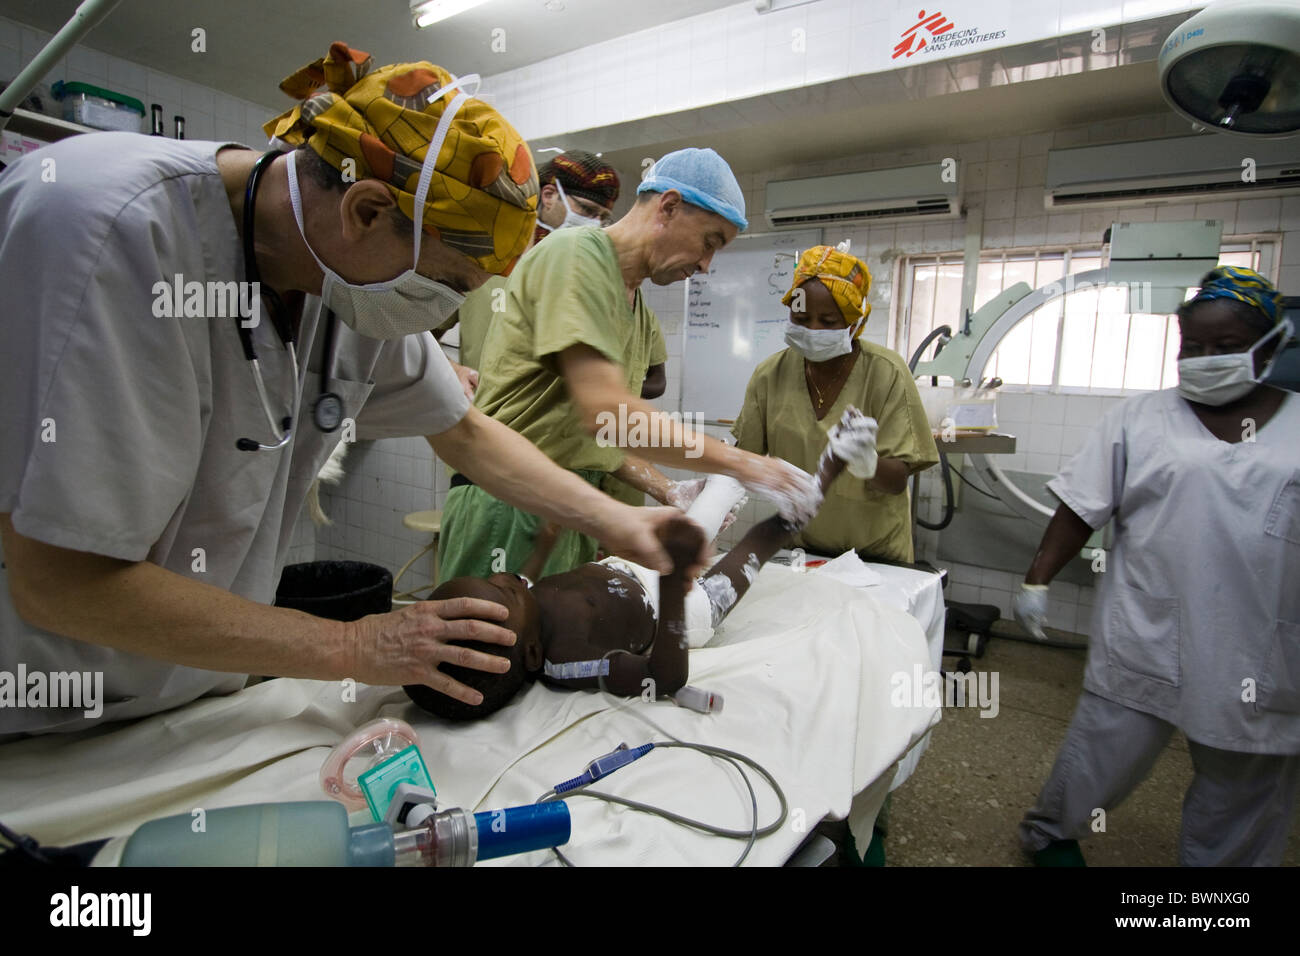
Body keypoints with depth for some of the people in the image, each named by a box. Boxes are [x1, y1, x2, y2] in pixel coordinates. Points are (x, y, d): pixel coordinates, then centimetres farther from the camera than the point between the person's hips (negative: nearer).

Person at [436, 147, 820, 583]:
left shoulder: (641, 314, 16)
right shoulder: (576, 254, -12)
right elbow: (603, 414, -24)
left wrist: (668, 491, 2)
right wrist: (741, 463, -20)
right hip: (509, 506, -8)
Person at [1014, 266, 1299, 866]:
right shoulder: (1141, 420, 0)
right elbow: (1080, 509, 0)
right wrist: (1036, 581, -4)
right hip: (1147, 641, -1)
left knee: (1244, 783, 16)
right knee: (1103, 756, 9)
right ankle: (1048, 835, 34)